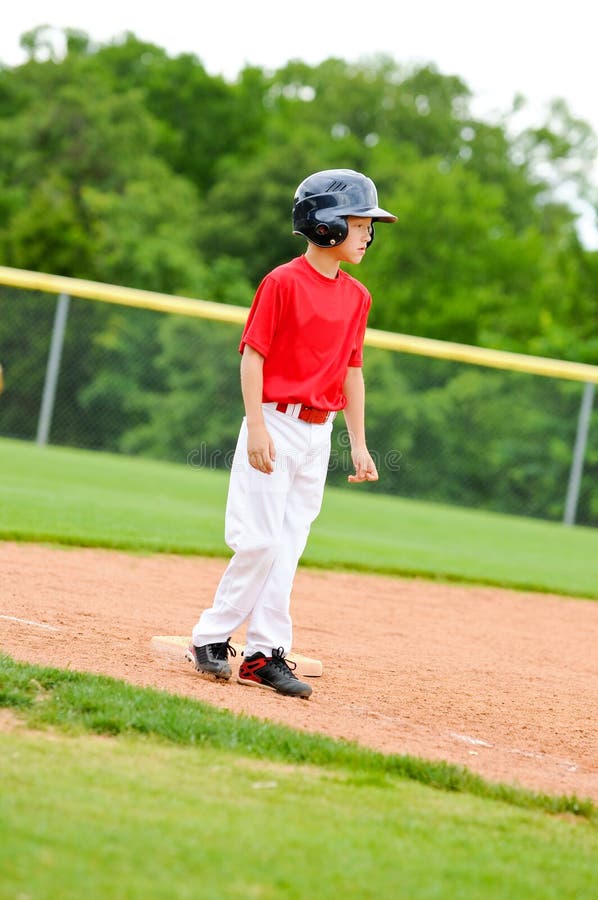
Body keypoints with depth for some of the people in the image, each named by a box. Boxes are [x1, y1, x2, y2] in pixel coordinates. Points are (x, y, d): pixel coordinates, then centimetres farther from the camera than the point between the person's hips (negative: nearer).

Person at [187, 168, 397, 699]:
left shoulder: (356, 296, 10)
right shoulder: (283, 282, -9)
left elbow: (352, 371, 15)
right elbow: (253, 354, -11)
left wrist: (359, 444, 12)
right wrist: (256, 427, -18)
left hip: (318, 433, 6)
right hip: (275, 423, -6)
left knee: (287, 547, 6)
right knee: (260, 541, -8)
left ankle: (266, 653, 9)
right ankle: (212, 639, 5)